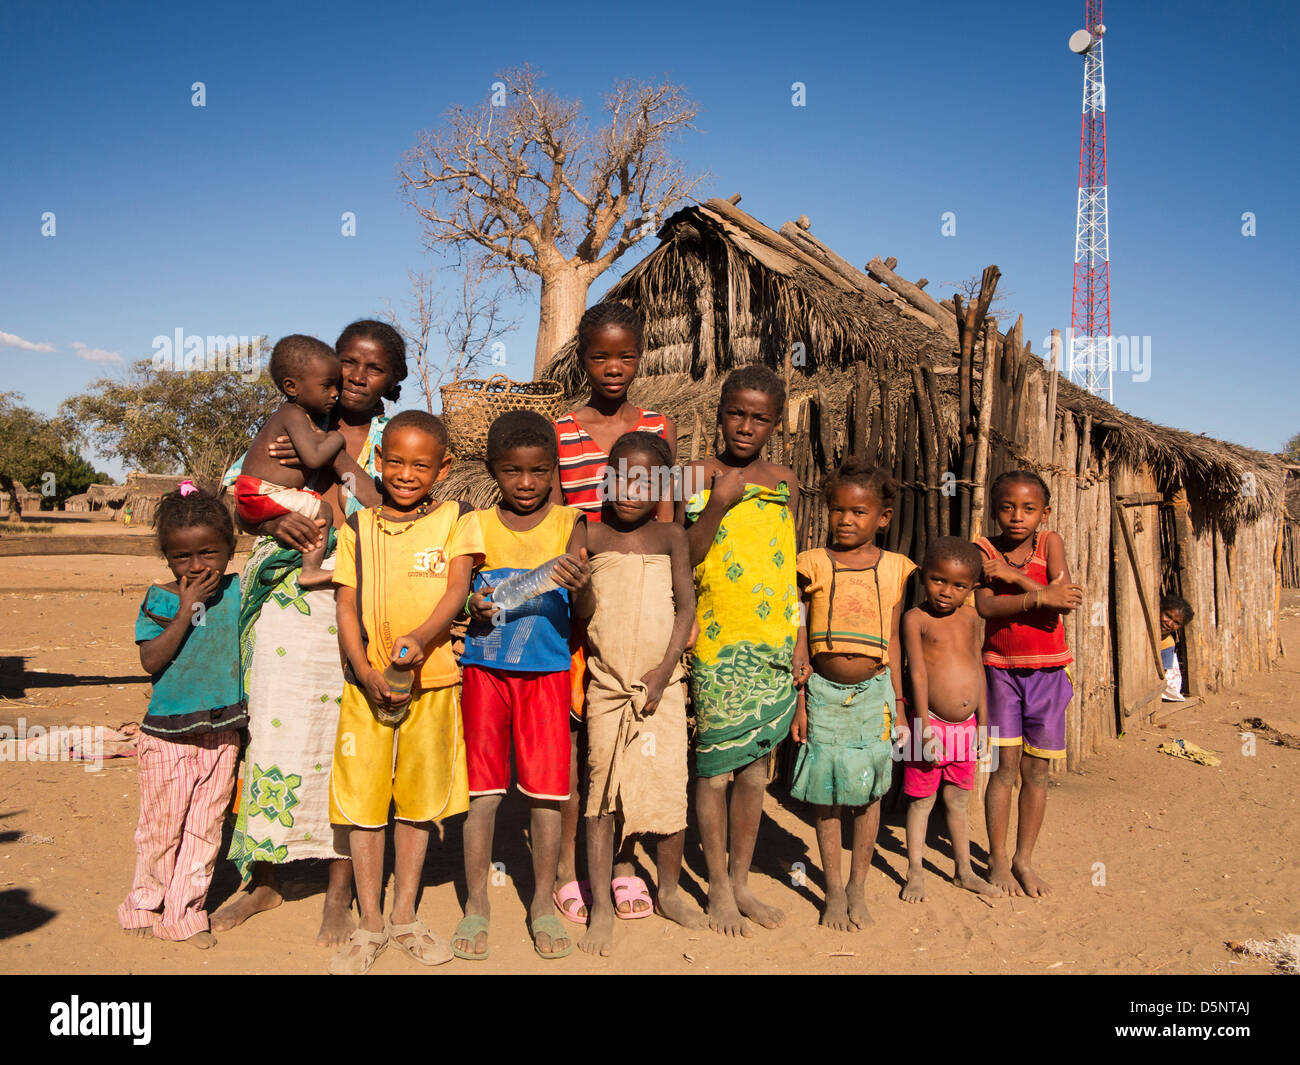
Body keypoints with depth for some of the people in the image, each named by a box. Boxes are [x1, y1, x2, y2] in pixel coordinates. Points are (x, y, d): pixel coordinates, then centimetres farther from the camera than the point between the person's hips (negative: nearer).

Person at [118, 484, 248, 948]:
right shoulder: (160, 599, -6)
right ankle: (145, 903, 31)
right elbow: (151, 660, -16)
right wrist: (185, 610, -20)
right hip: (168, 731, -2)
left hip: (222, 731, 2)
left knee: (205, 827, 9)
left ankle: (184, 914, 23)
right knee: (161, 826, 9)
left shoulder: (237, 591, 1)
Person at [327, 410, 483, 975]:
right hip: (367, 681, 1)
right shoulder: (358, 527, 4)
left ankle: (404, 918, 26)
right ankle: (369, 925, 19)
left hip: (432, 680, 0)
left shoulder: (455, 520, 1)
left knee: (419, 800, 10)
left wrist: (419, 638, -28)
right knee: (363, 800, 4)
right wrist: (365, 671, -14)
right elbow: (346, 606, 1)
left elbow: (457, 588, -10)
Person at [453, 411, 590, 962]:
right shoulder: (477, 527, 3)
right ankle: (476, 905, 20)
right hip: (484, 668, 1)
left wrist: (578, 584, -38)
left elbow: (579, 588, -14)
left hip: (546, 672, -1)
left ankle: (543, 904, 21)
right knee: (482, 789, 5)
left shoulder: (568, 523, -1)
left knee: (547, 790, 4)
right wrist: (472, 607, -16)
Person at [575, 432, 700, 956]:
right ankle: (602, 904, 13)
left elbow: (686, 604, -1)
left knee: (669, 786, 2)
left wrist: (665, 668, -10)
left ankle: (669, 891, 22)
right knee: (602, 789, 2)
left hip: (660, 683, 0)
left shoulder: (669, 537, 4)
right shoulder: (590, 537, 3)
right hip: (605, 683, 0)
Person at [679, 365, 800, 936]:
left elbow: (789, 566, 15)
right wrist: (719, 503, -17)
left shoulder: (784, 481, 10)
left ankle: (741, 882, 26)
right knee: (715, 767, 3)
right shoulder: (696, 475, -2)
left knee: (755, 767, 11)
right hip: (717, 645, -4)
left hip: (774, 646, 4)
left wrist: (800, 647, 13)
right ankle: (718, 888, 19)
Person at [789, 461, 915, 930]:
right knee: (825, 793, 4)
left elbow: (892, 642, 8)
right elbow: (800, 640, 1)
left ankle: (858, 887, 23)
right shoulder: (813, 565, -2)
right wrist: (798, 702, -2)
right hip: (824, 692, -1)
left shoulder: (894, 569, 2)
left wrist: (898, 705, 8)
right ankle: (834, 889, 20)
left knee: (868, 790, 7)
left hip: (873, 693, 1)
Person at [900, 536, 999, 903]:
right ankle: (915, 873, 18)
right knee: (921, 801, 6)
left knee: (958, 803, 17)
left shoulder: (970, 617, 6)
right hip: (931, 723, -5)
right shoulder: (916, 618, -10)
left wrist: (982, 723, 11)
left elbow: (978, 669, 11)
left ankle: (964, 871, 30)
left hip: (965, 726, 5)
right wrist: (924, 727, -19)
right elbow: (917, 673, -15)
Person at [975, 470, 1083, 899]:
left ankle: (1024, 859, 21)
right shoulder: (984, 549, -5)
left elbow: (1065, 599, -16)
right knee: (1006, 765, -2)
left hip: (1047, 669, 1)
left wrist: (1013, 575, -20)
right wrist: (1041, 595, -25)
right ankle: (997, 859, 12)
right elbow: (986, 606, -18)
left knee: (1036, 770, 7)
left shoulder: (1050, 543, -3)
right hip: (1001, 668, -1)